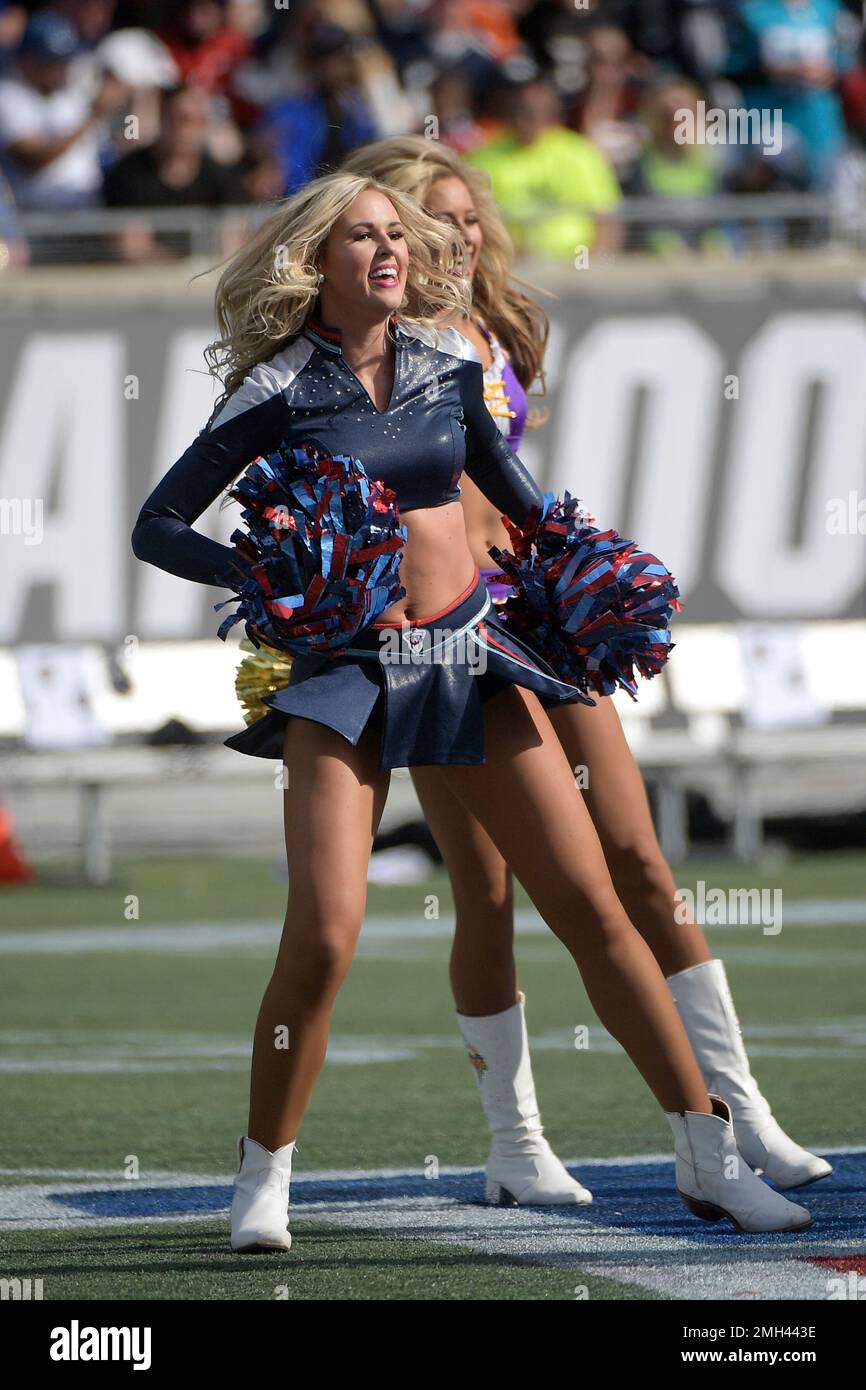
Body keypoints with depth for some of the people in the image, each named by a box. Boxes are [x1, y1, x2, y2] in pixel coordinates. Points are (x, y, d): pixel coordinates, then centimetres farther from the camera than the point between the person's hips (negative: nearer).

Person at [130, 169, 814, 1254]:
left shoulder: (447, 367, 6)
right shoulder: (278, 393, -4)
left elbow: (519, 498, 22)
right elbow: (157, 528, -1)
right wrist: (266, 578, -15)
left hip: (469, 655, 3)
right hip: (346, 672, -3)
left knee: (592, 906, -1)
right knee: (325, 932, -17)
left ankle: (709, 1161, 5)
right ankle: (262, 1182, 1)